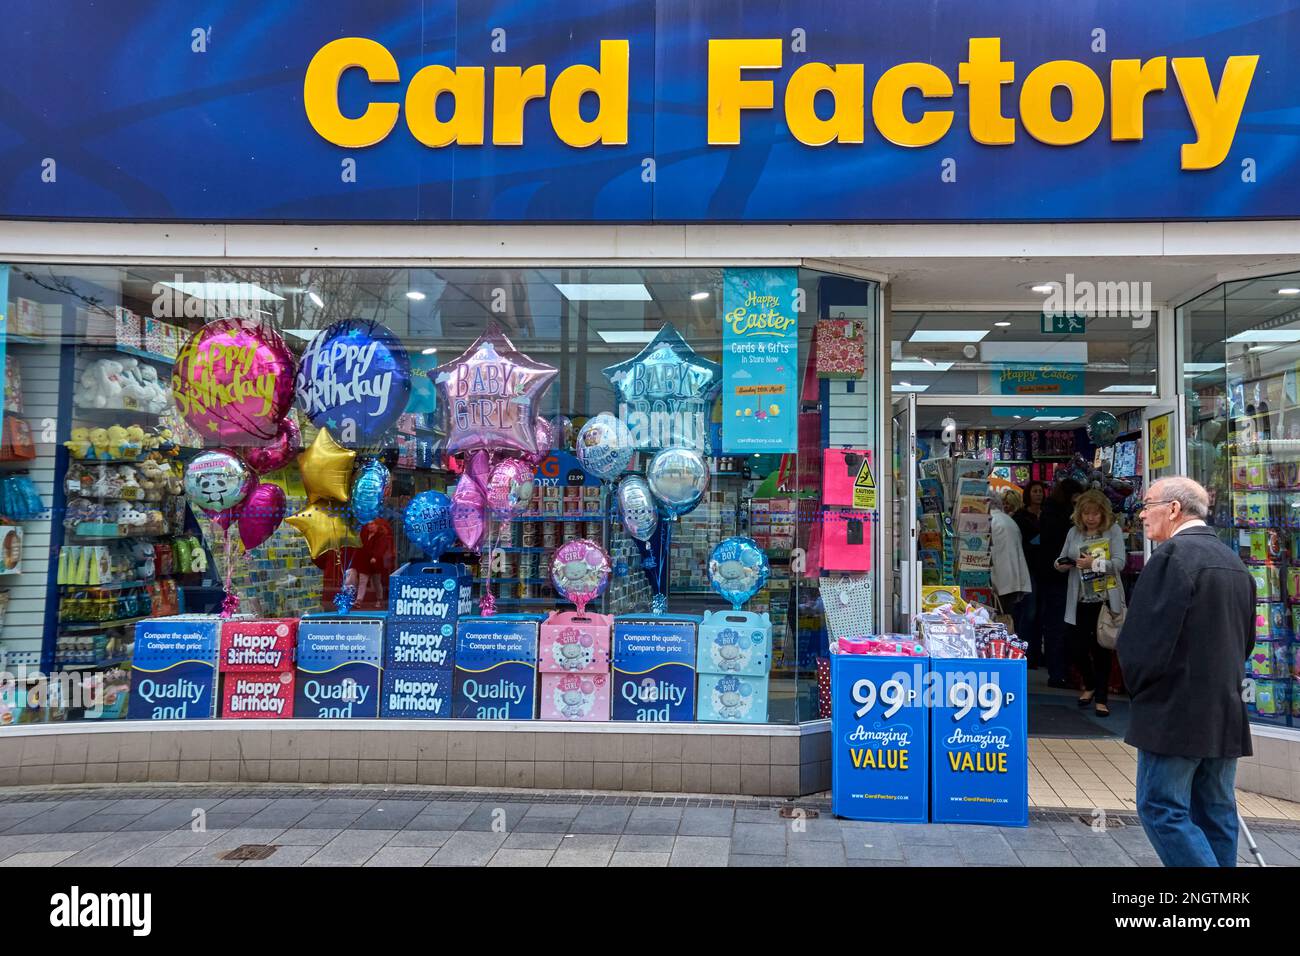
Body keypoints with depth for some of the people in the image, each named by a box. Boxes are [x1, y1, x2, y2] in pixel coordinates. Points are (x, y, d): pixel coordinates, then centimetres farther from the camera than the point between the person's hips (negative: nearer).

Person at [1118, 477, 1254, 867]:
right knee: (1216, 813, 13)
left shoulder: (1174, 554, -14)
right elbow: (1245, 638, 21)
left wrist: (1139, 687, -2)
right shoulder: (1233, 561, 14)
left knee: (1162, 809, -3)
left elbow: (1145, 637, -18)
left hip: (1176, 713, -9)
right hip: (1227, 713, 9)